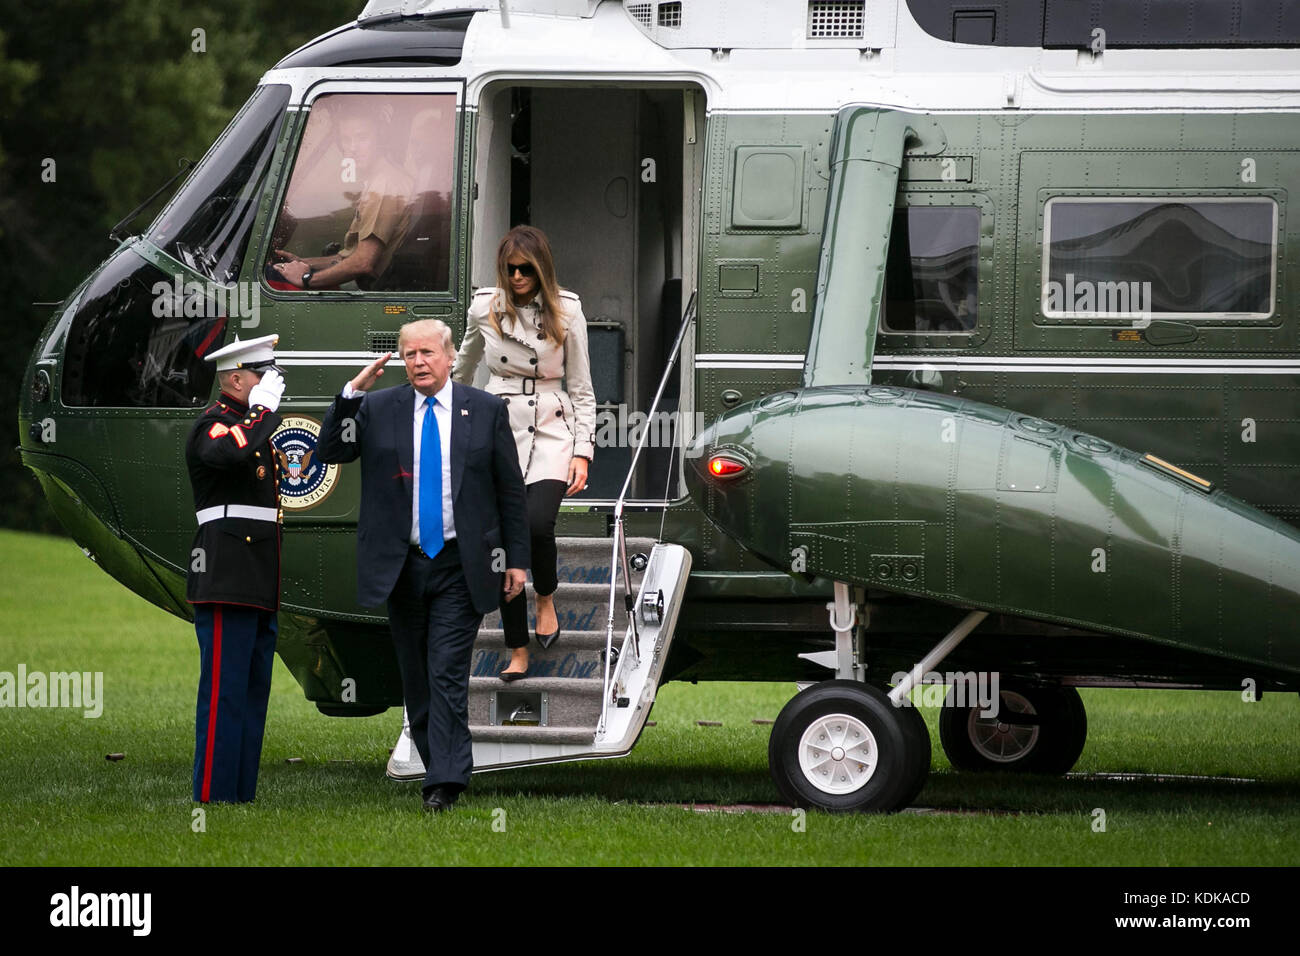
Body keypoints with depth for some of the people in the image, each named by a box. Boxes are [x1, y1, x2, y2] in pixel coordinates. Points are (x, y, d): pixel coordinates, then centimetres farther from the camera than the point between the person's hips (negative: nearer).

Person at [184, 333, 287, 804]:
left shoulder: (253, 424, 22)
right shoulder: (212, 424, -8)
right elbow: (231, 451, -34)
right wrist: (263, 409, -19)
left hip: (259, 584, 10)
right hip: (228, 582, -10)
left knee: (253, 693, 9)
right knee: (225, 694, -11)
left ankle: (241, 797, 12)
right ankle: (213, 798, -10)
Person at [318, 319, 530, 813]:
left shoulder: (486, 410, 3)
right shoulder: (377, 409, 5)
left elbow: (510, 489, 6)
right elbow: (330, 451, -4)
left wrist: (516, 558, 3)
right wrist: (353, 392, -15)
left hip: (460, 567, -2)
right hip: (402, 568, 2)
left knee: (448, 675, -11)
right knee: (416, 680, 8)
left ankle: (445, 783, -14)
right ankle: (438, 768, 20)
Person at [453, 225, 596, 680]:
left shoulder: (566, 311, -3)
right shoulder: (485, 307, 2)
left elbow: (581, 388, 1)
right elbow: (464, 364, 22)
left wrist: (583, 451, -6)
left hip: (551, 433, -2)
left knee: (537, 524, -25)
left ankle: (545, 598, 7)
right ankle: (517, 653, 7)